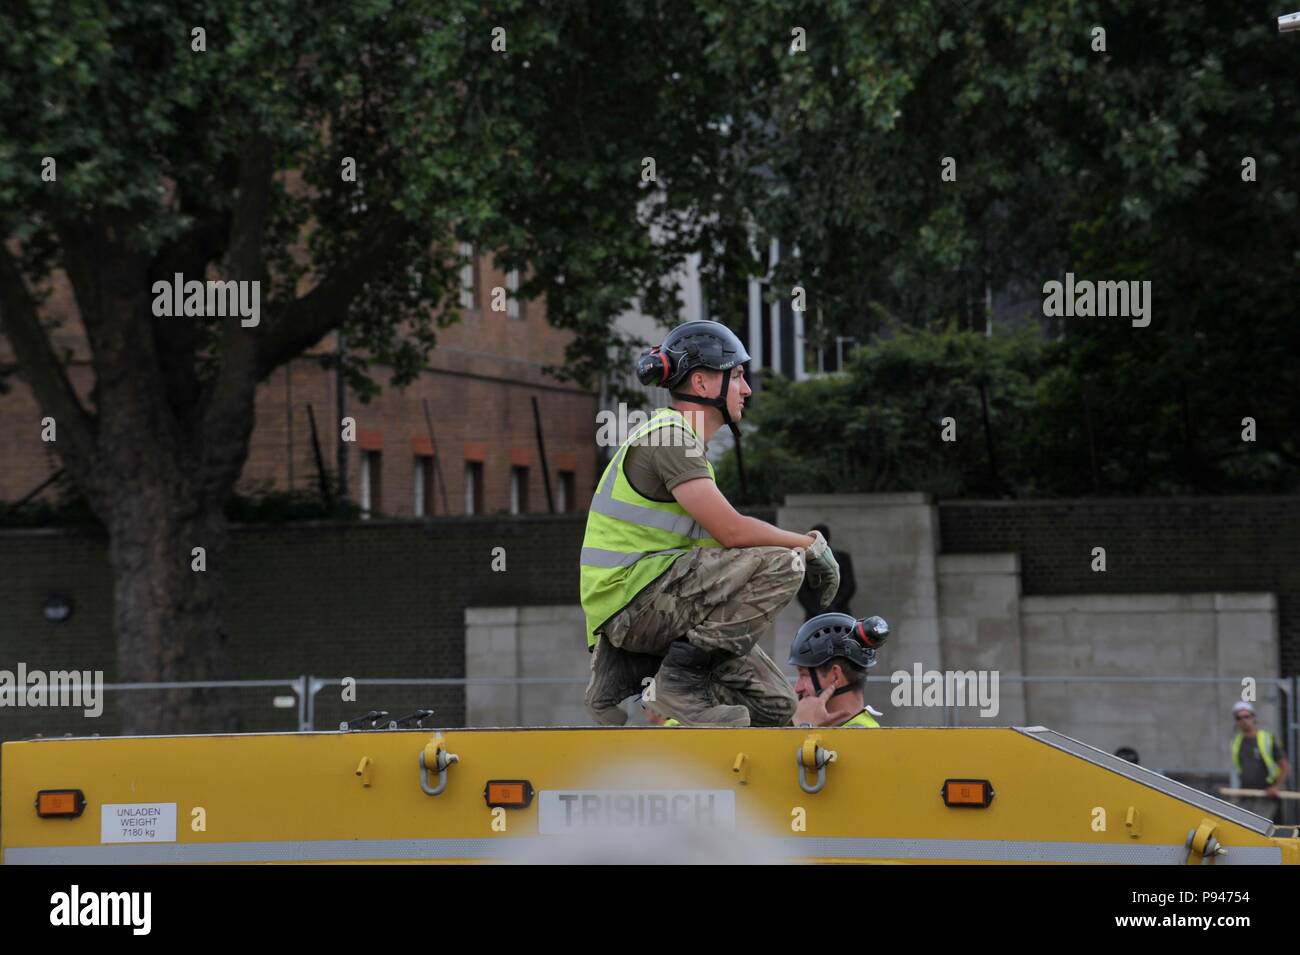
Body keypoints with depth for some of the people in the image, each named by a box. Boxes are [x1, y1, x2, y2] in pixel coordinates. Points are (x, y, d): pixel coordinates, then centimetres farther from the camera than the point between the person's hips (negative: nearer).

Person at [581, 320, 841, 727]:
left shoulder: (679, 436, 20)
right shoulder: (669, 436, -13)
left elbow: (723, 534, 18)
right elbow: (731, 531, -21)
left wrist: (806, 548, 5)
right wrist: (812, 544, -8)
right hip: (632, 599, -10)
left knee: (775, 703, 6)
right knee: (781, 563, -22)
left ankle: (630, 669, 6)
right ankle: (681, 676, -17)